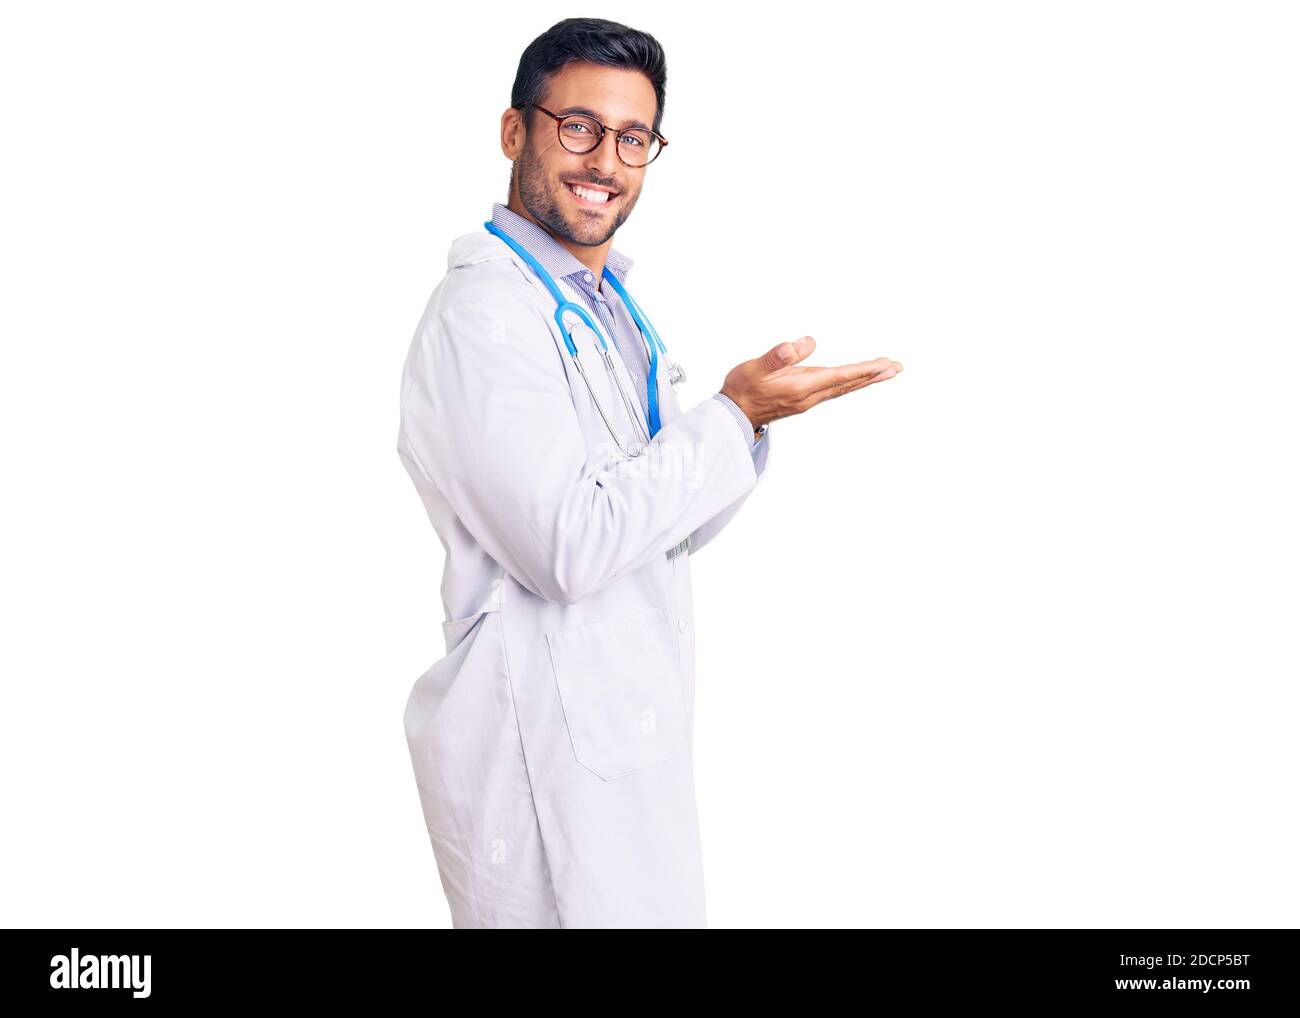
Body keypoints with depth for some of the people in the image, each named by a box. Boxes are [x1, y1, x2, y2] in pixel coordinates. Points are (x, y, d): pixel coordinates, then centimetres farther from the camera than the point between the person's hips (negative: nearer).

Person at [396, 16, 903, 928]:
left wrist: (749, 418, -1)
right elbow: (572, 546, -23)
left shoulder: (614, 307, 14)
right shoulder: (483, 312, -15)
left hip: (636, 735, 9)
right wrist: (732, 417, -16)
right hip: (544, 752, -9)